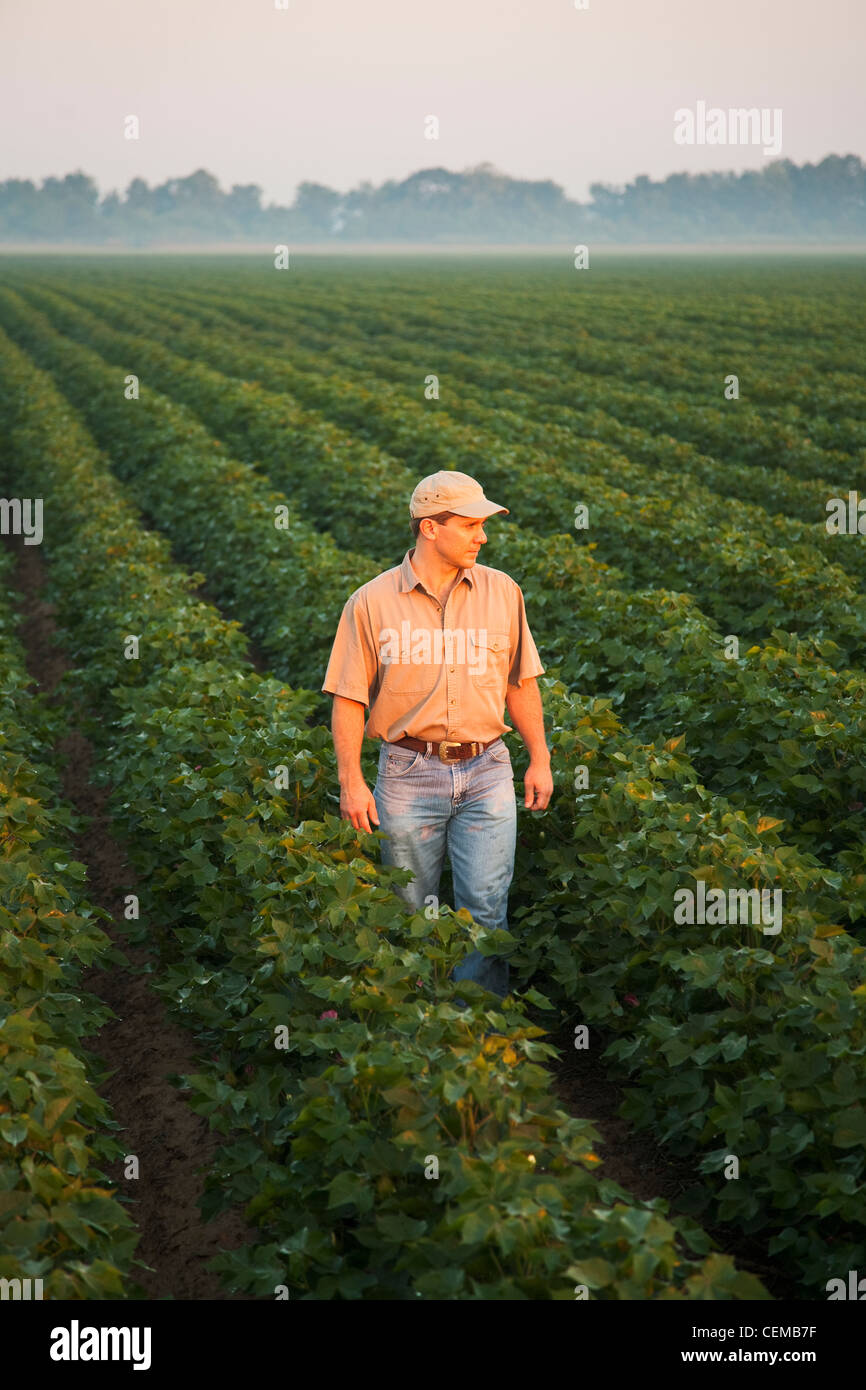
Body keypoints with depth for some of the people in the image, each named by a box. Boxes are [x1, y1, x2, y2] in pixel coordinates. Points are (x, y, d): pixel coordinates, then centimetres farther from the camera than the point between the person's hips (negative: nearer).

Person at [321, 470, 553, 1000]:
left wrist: (540, 759, 11)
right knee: (411, 912, 8)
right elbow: (349, 699, 0)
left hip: (486, 774, 1)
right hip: (409, 773, -1)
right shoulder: (371, 603, -3)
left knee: (486, 910, -3)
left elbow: (521, 684, 13)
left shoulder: (502, 592, 5)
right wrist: (352, 781, -6)